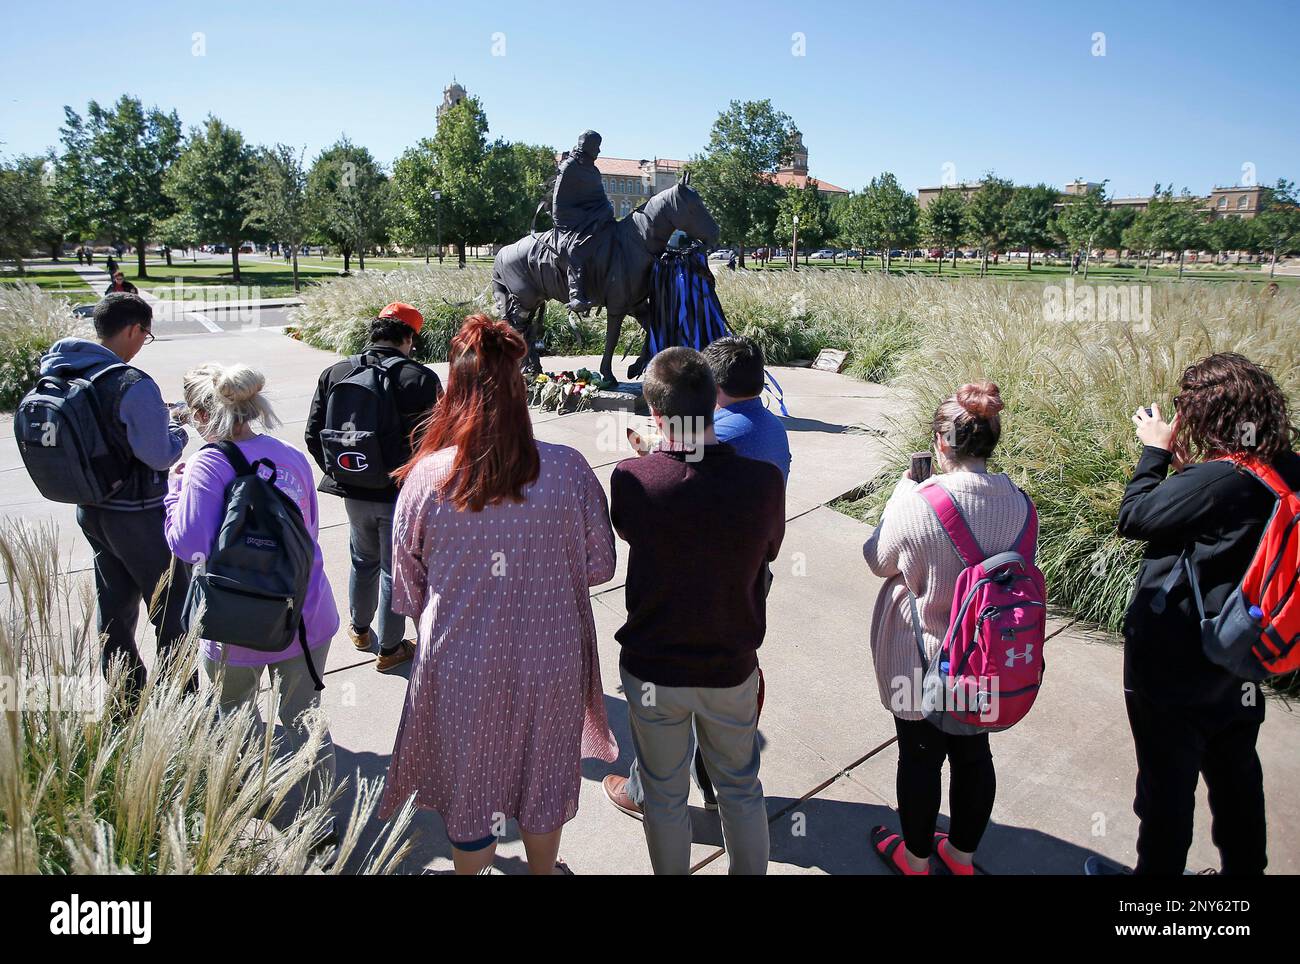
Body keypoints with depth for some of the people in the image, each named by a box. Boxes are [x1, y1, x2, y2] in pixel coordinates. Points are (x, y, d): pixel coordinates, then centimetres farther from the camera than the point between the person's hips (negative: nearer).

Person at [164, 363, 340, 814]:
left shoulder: (207, 465, -15)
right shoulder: (292, 457, 2)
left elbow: (188, 545, -20)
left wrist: (177, 486, -7)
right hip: (309, 618, 4)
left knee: (235, 714, 25)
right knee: (304, 719, 17)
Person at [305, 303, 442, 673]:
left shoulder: (334, 373, -3)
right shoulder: (421, 378, -17)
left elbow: (313, 435, 0)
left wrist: (338, 473, 12)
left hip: (354, 493, 5)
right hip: (401, 494, -4)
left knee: (364, 560, 26)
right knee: (395, 570, 11)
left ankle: (360, 629, 46)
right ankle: (390, 649, 25)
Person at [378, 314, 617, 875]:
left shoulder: (426, 476, -17)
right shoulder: (569, 470, -16)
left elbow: (406, 588, -5)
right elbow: (599, 566, -5)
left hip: (460, 668, -1)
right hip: (549, 662, 1)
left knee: (470, 787, 23)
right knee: (543, 779, 25)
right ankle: (544, 869, 48)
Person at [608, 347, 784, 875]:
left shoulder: (631, 479, -21)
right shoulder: (764, 481, -20)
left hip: (652, 669, 0)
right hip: (732, 668, 1)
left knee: (665, 796, 21)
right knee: (741, 791, 24)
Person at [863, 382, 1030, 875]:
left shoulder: (917, 503, -27)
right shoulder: (1017, 502, -10)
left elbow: (879, 560, -9)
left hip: (922, 659, -5)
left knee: (920, 756, 15)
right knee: (973, 752, 21)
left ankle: (915, 858, 36)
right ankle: (961, 856, 41)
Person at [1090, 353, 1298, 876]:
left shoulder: (1217, 480, -28)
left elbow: (1132, 518, -17)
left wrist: (1157, 450, -6)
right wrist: (1180, 460, 0)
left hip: (1172, 673, -7)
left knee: (1167, 791, 12)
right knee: (1237, 782, 25)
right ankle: (1244, 864, 43)